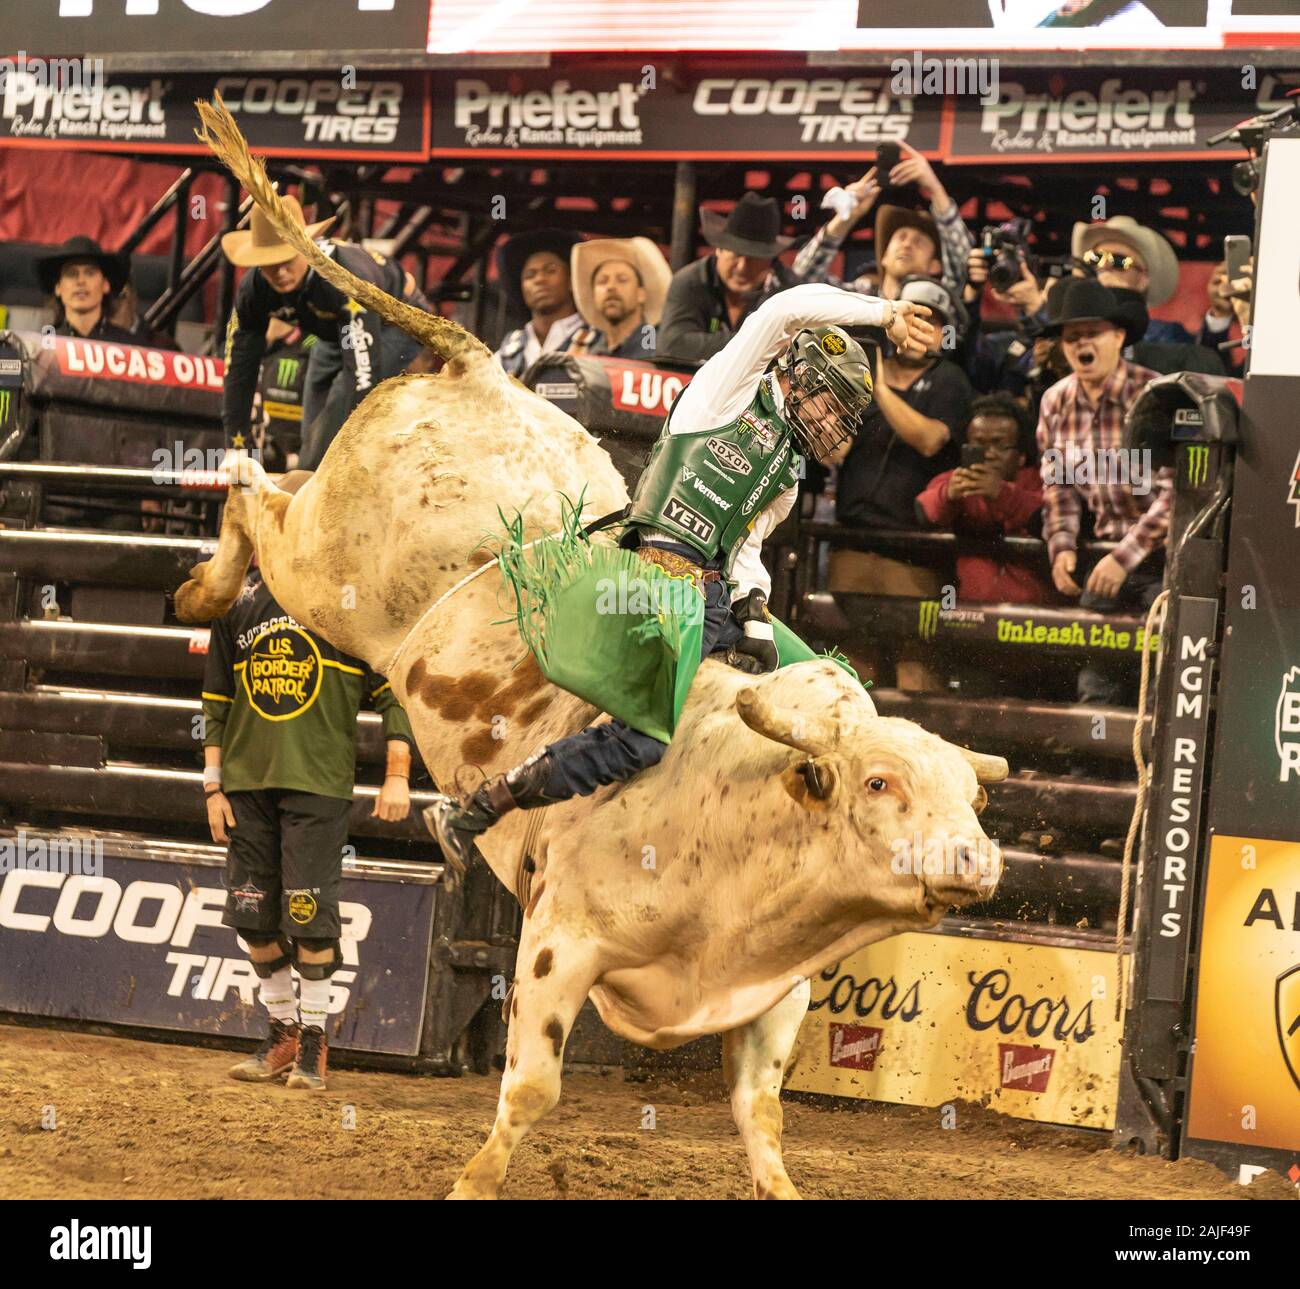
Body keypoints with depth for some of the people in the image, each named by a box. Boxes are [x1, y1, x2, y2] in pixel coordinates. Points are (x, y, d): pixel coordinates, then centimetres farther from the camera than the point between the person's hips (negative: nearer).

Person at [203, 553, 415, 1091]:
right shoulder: (238, 602, 12)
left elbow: (392, 690, 0)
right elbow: (217, 699, 16)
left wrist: (397, 777, -7)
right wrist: (214, 785, 11)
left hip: (318, 780, -4)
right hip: (248, 779, 4)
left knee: (309, 917, -8)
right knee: (254, 915, 5)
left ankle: (313, 1042, 3)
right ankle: (283, 1032, 19)